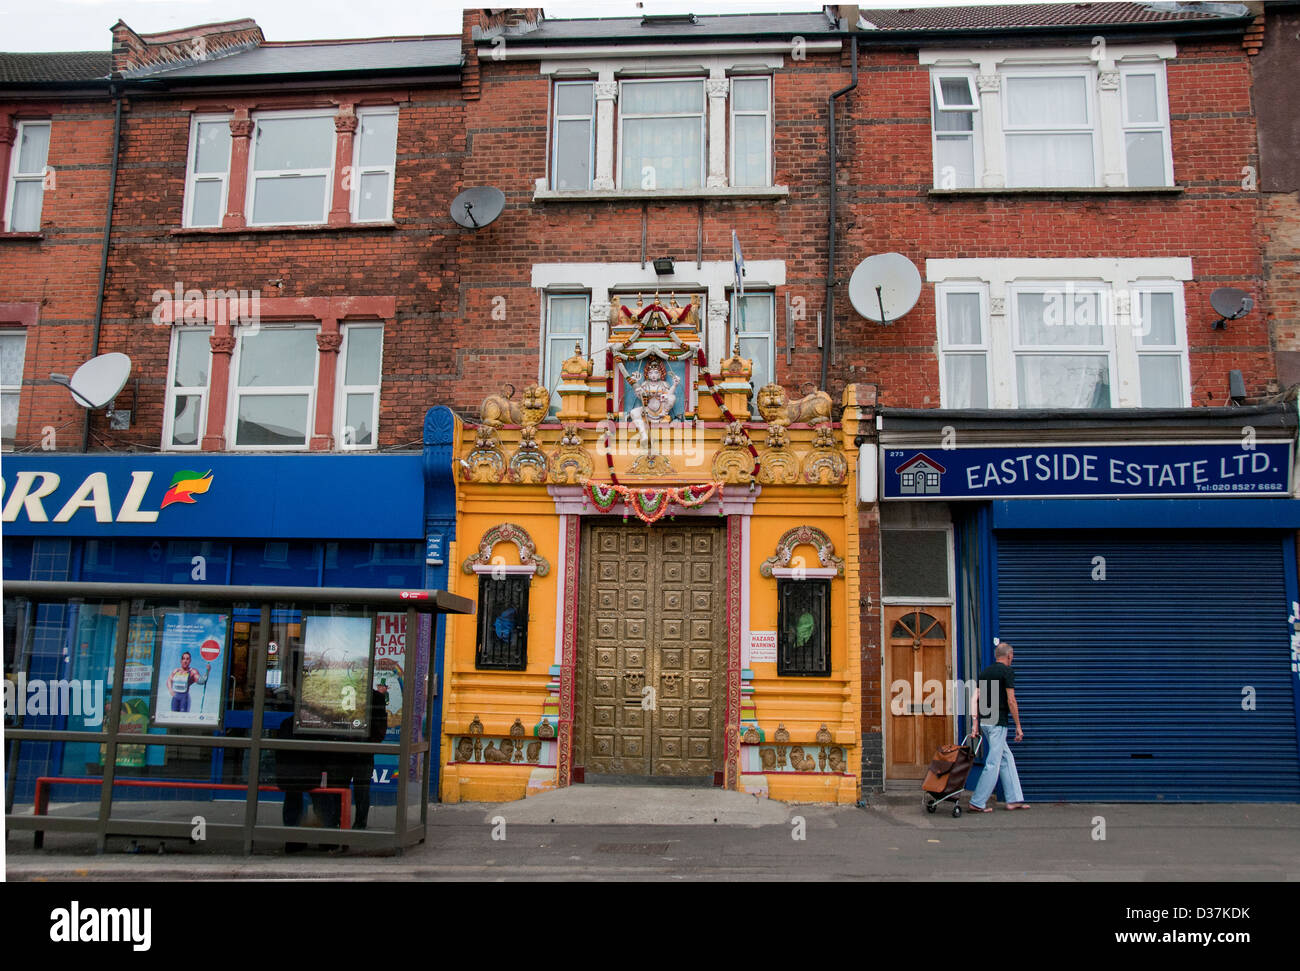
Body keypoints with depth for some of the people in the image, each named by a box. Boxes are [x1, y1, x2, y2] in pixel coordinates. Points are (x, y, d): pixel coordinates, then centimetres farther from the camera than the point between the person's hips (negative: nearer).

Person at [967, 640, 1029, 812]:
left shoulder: (985, 672, 14)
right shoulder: (1007, 672, -8)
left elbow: (975, 698, 8)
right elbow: (1011, 701, -12)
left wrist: (975, 722, 7)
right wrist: (1018, 726, -5)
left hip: (985, 721, 8)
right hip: (998, 722, -8)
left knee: (1007, 759, 16)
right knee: (993, 763, -5)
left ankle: (1014, 799, 18)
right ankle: (978, 802, -5)